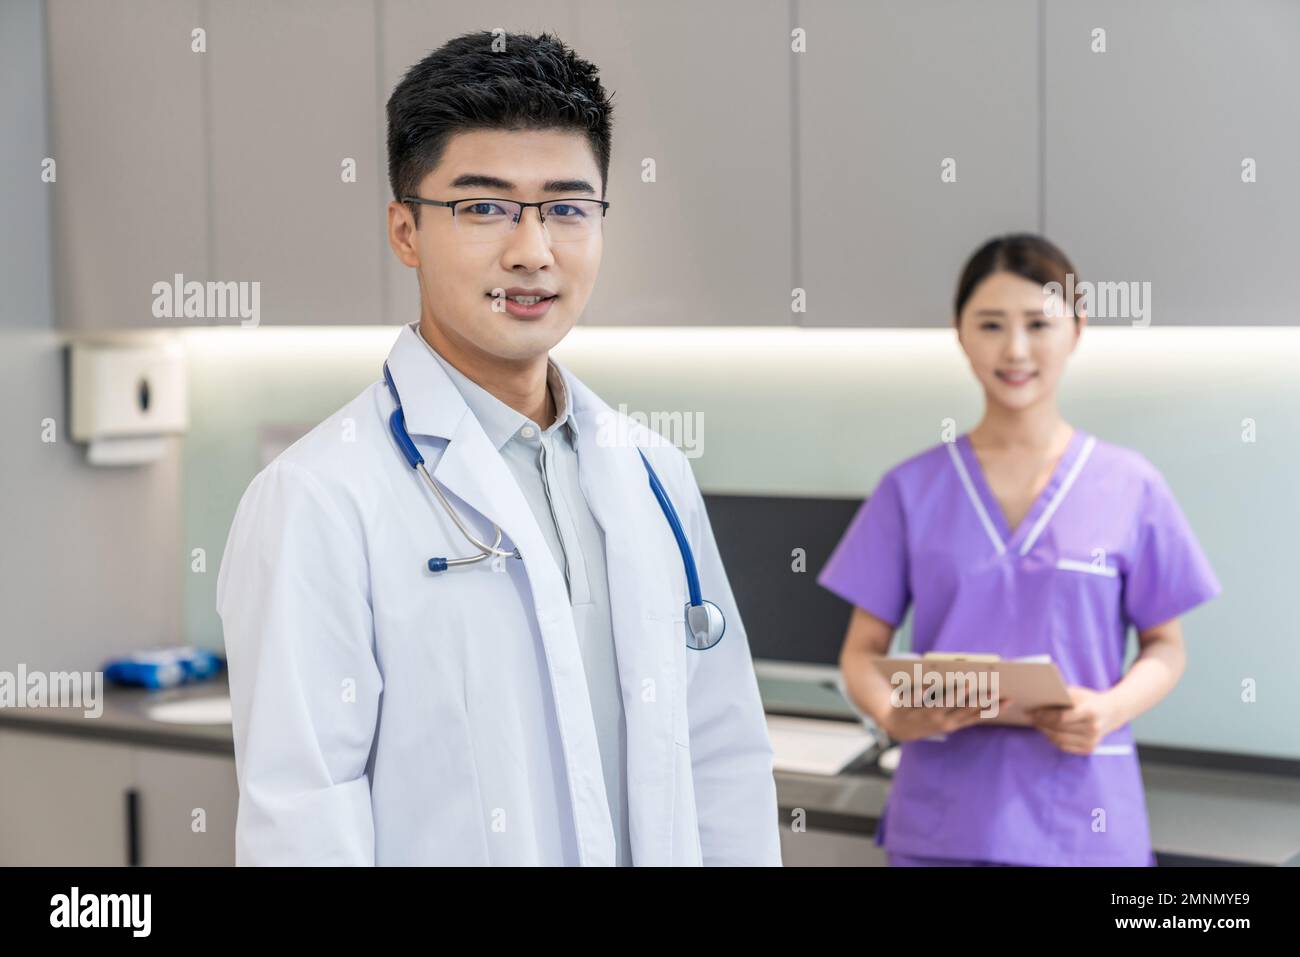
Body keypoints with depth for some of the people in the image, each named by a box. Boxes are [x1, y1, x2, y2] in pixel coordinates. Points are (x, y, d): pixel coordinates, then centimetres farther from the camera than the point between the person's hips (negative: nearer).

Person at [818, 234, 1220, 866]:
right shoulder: (911, 490, 2)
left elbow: (1165, 647, 6)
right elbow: (863, 649, 4)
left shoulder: (1130, 487, 0)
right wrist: (891, 713, -17)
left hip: (1080, 820, 0)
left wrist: (1113, 709, -13)